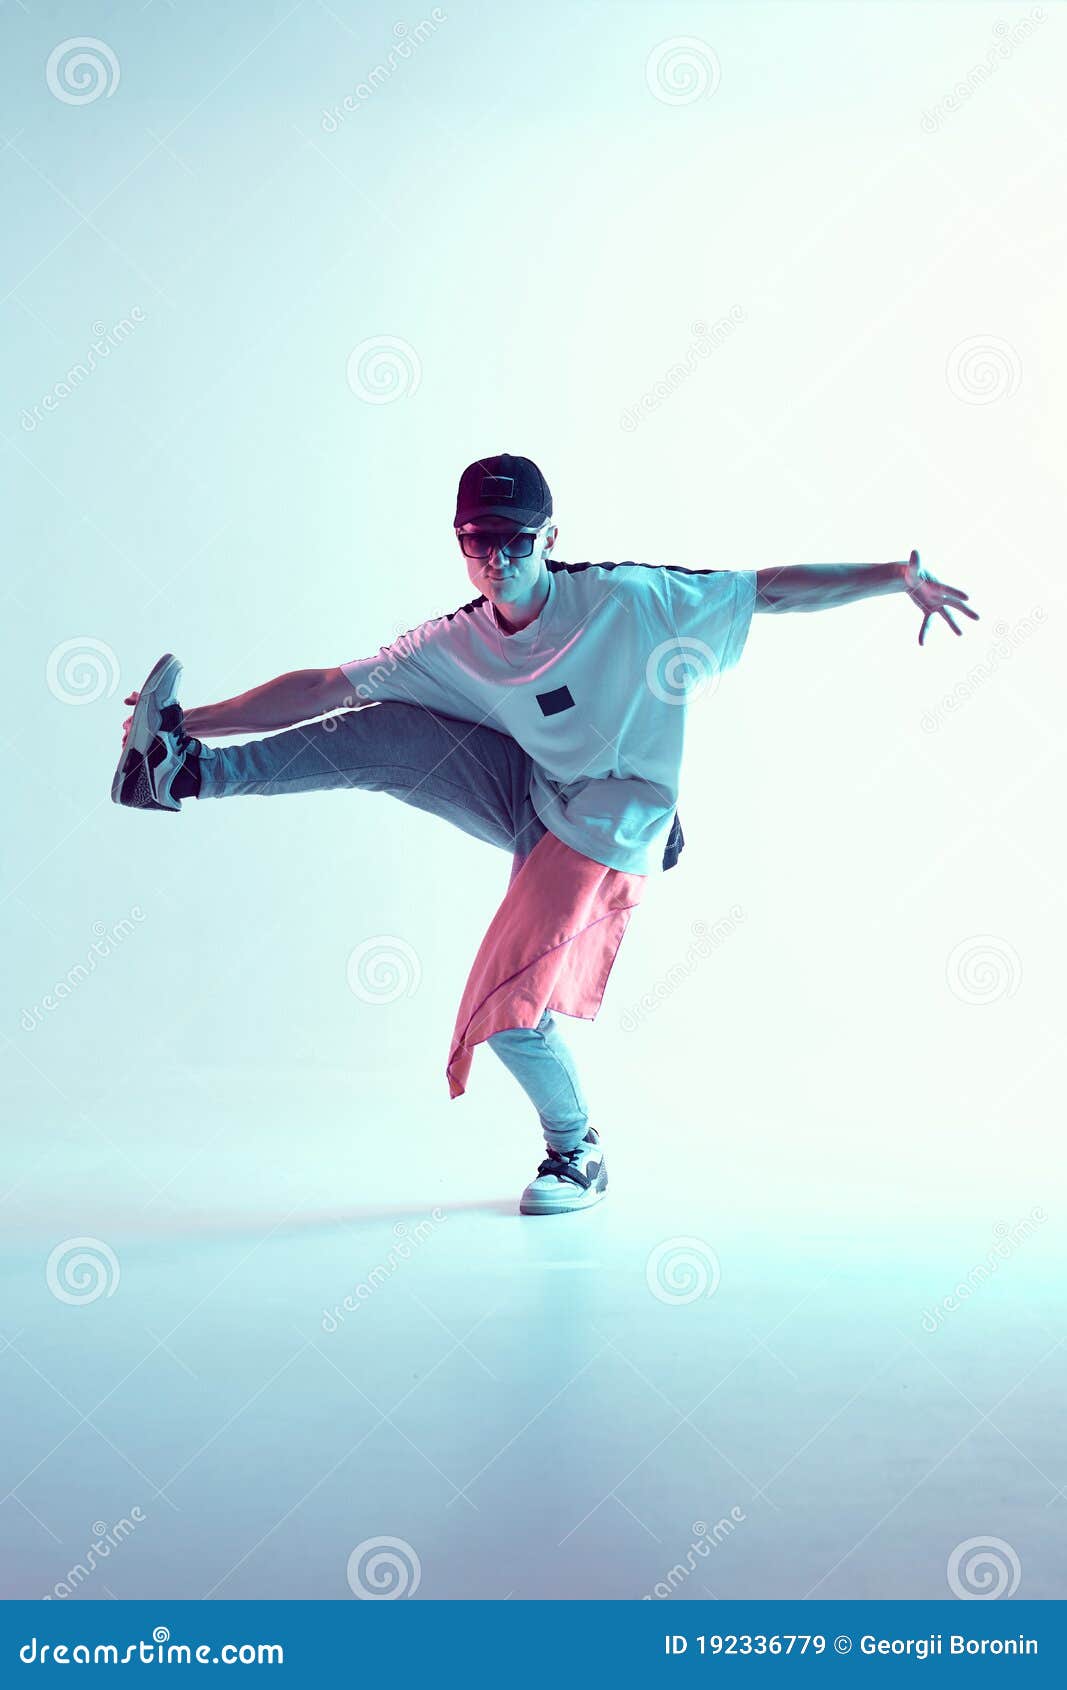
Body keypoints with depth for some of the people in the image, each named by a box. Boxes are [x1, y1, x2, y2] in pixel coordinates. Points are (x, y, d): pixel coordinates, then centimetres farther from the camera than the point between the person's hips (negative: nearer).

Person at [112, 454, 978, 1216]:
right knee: (384, 733, -12)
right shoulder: (454, 645, -6)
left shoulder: (625, 598, -18)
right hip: (527, 792, 5)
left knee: (508, 1005, -14)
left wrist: (902, 576, -21)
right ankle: (187, 767, -10)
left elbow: (773, 587, -15)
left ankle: (578, 1155, 12)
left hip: (602, 829, -5)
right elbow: (326, 688, -8)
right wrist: (193, 719, -13)